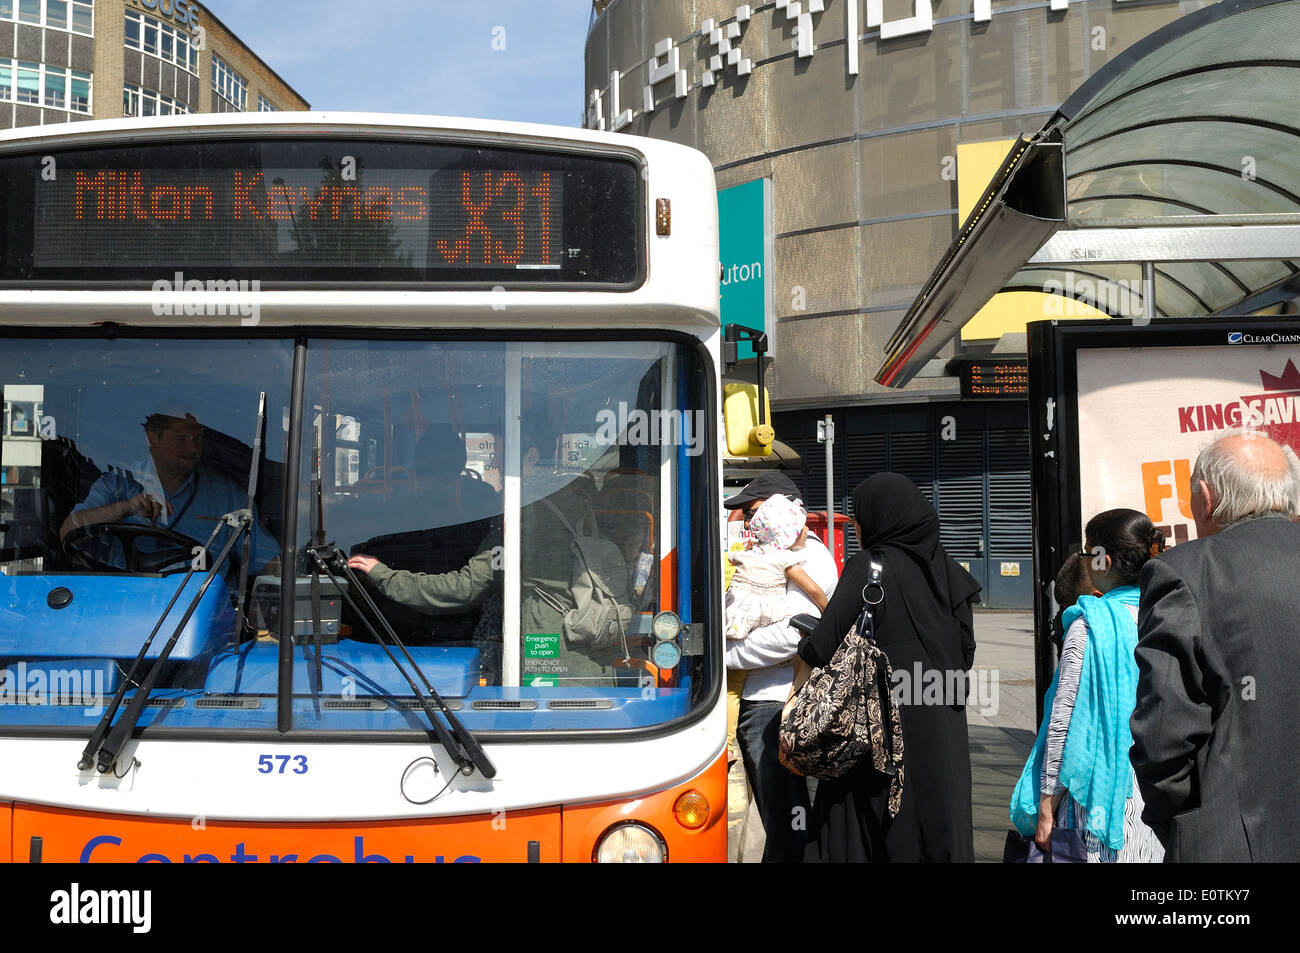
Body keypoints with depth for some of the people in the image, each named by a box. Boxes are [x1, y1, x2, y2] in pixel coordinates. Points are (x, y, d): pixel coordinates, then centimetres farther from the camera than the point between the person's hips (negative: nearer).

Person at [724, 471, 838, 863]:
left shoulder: (809, 555, -8)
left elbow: (793, 633, -20)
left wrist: (721, 654, -13)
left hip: (775, 705, -10)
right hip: (758, 702, 10)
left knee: (785, 825, -7)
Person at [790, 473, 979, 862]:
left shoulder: (868, 567, -10)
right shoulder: (945, 570, 7)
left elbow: (823, 643, -16)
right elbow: (966, 650, 9)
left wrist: (794, 695, -4)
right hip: (943, 735, 6)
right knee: (939, 826, 11)